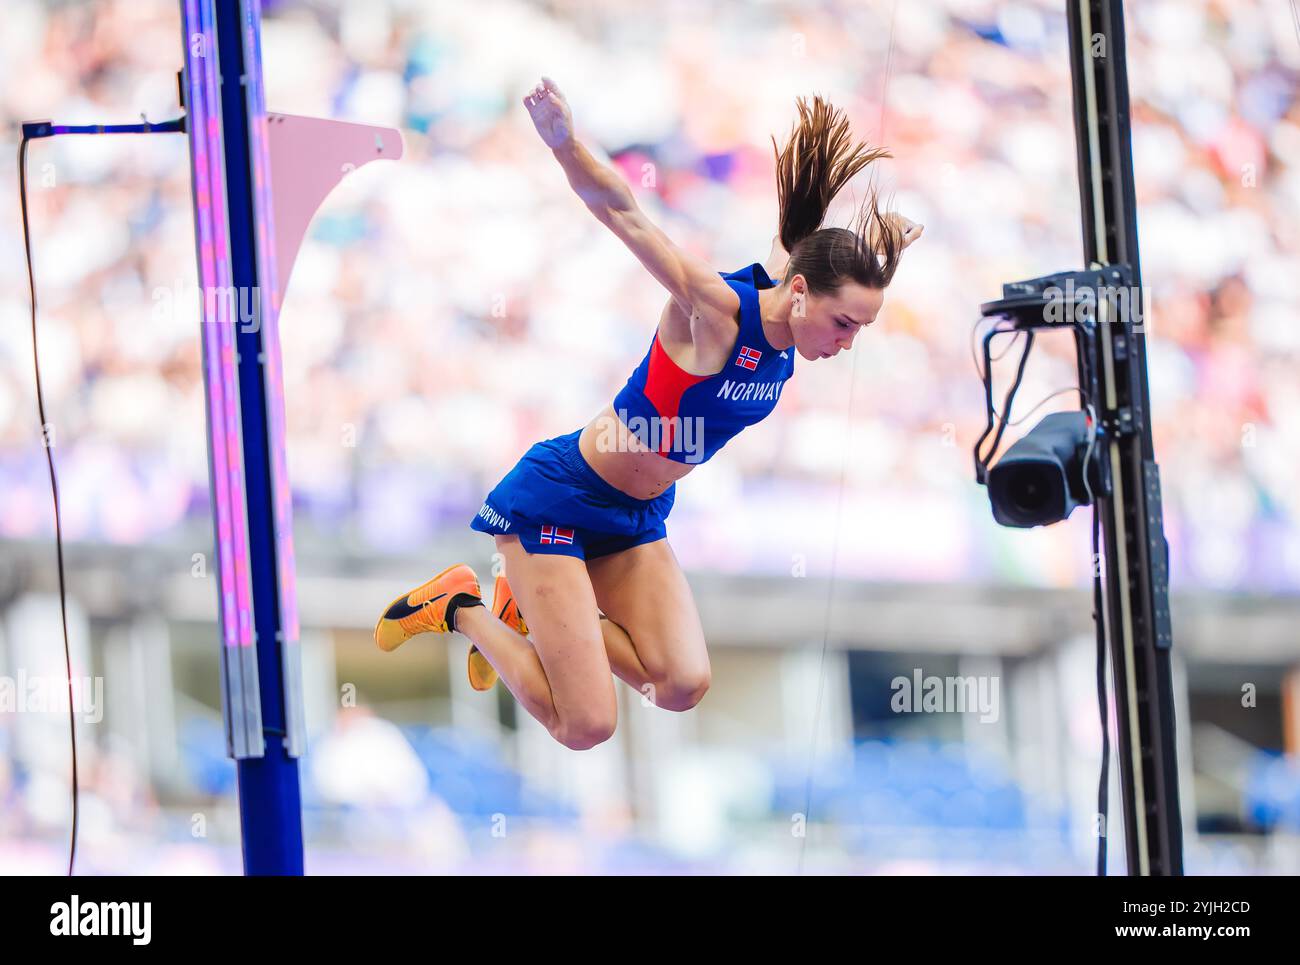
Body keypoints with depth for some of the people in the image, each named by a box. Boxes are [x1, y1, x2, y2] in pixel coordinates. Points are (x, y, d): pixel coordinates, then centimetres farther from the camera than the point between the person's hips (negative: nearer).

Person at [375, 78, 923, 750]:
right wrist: (565, 145, -54)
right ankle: (461, 606, 11)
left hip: (637, 517, 8)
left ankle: (534, 606, 15)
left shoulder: (787, 322, -7)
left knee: (682, 687, -11)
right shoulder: (715, 308, -29)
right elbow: (623, 213, -37)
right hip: (557, 499, -8)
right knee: (587, 727, -13)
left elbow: (791, 235, 15)